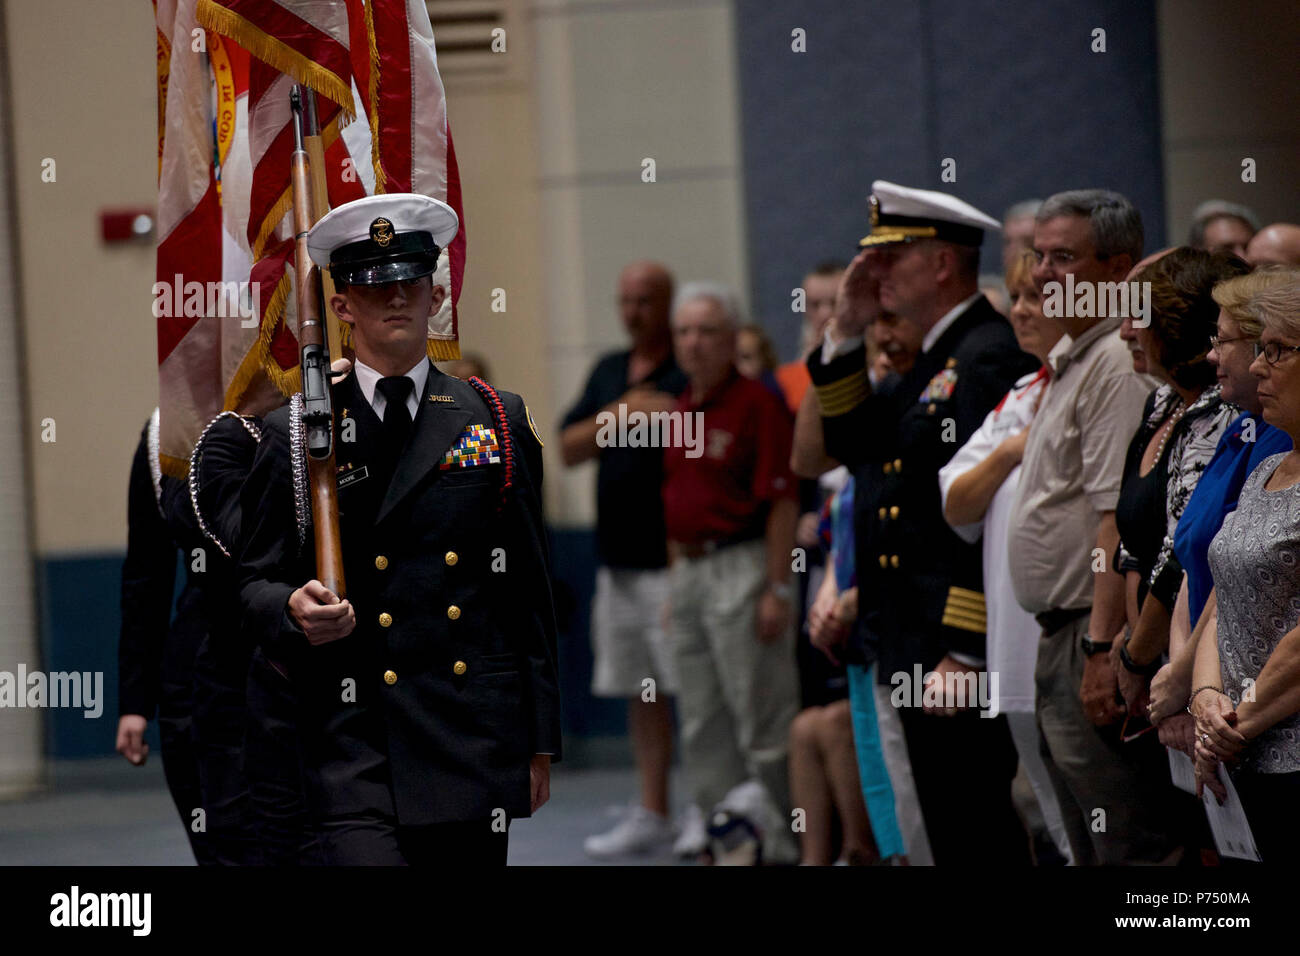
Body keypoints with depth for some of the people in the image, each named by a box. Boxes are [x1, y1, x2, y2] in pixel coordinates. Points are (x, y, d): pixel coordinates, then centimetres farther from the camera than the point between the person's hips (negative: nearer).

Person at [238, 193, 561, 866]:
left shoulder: (499, 420, 11)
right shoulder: (294, 432, 5)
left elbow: (529, 590, 11)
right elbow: (256, 580, 7)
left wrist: (540, 741, 8)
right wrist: (296, 609, -18)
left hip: (477, 735, 3)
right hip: (355, 738, -2)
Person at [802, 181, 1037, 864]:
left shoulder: (991, 359, -15)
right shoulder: (935, 360, 18)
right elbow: (852, 442, 23)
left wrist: (964, 654, -24)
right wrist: (846, 334, 11)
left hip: (961, 655, -10)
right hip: (918, 655, 10)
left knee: (974, 834, -9)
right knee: (950, 833, 13)